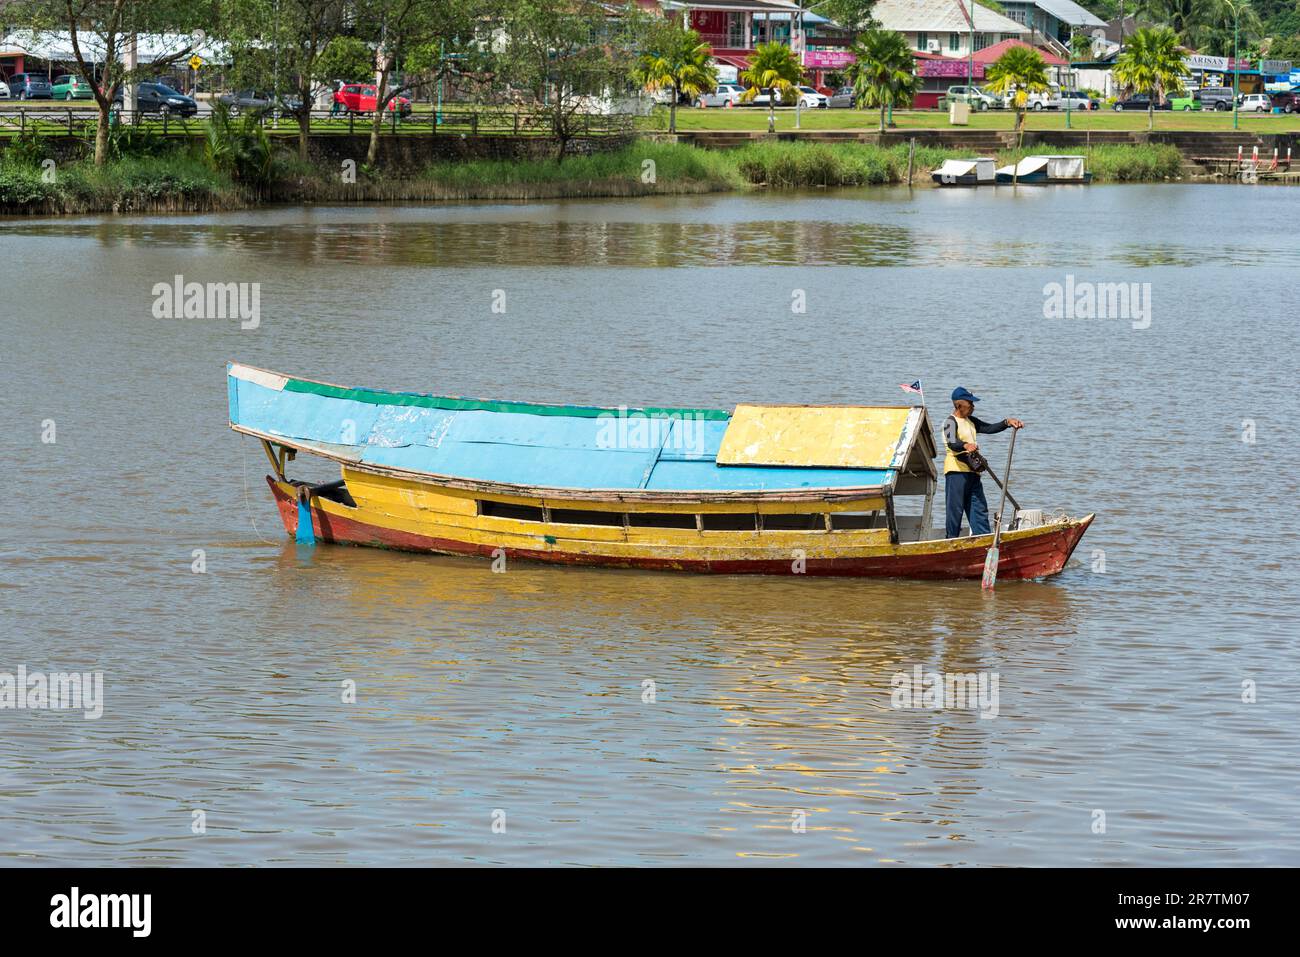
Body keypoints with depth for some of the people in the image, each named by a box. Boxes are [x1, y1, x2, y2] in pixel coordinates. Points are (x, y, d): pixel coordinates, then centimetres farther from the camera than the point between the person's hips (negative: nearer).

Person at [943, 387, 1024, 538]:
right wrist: (966, 446, -45)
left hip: (972, 472, 8)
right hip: (956, 471, -8)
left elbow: (990, 429, 19)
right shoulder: (951, 422, -8)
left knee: (979, 509, 4)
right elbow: (952, 443, -25)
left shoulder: (970, 421, 19)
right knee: (955, 509, -6)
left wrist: (1008, 423, 4)